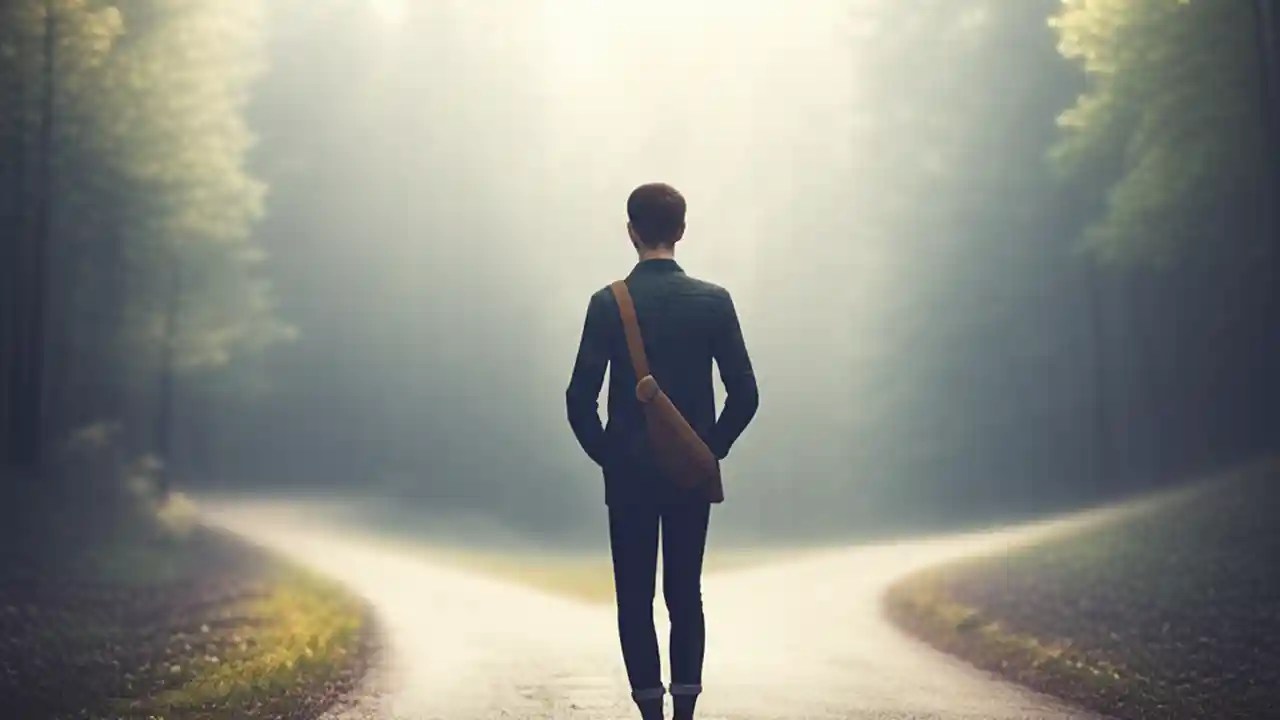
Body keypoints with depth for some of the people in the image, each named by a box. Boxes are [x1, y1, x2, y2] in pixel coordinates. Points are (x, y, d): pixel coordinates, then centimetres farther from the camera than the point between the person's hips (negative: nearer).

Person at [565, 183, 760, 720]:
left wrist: (605, 455, 5)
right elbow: (744, 394, -5)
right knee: (686, 594, 11)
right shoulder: (714, 301, -5)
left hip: (628, 474, -1)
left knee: (635, 598, 6)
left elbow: (580, 399, -9)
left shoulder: (608, 303, -8)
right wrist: (714, 448, 8)